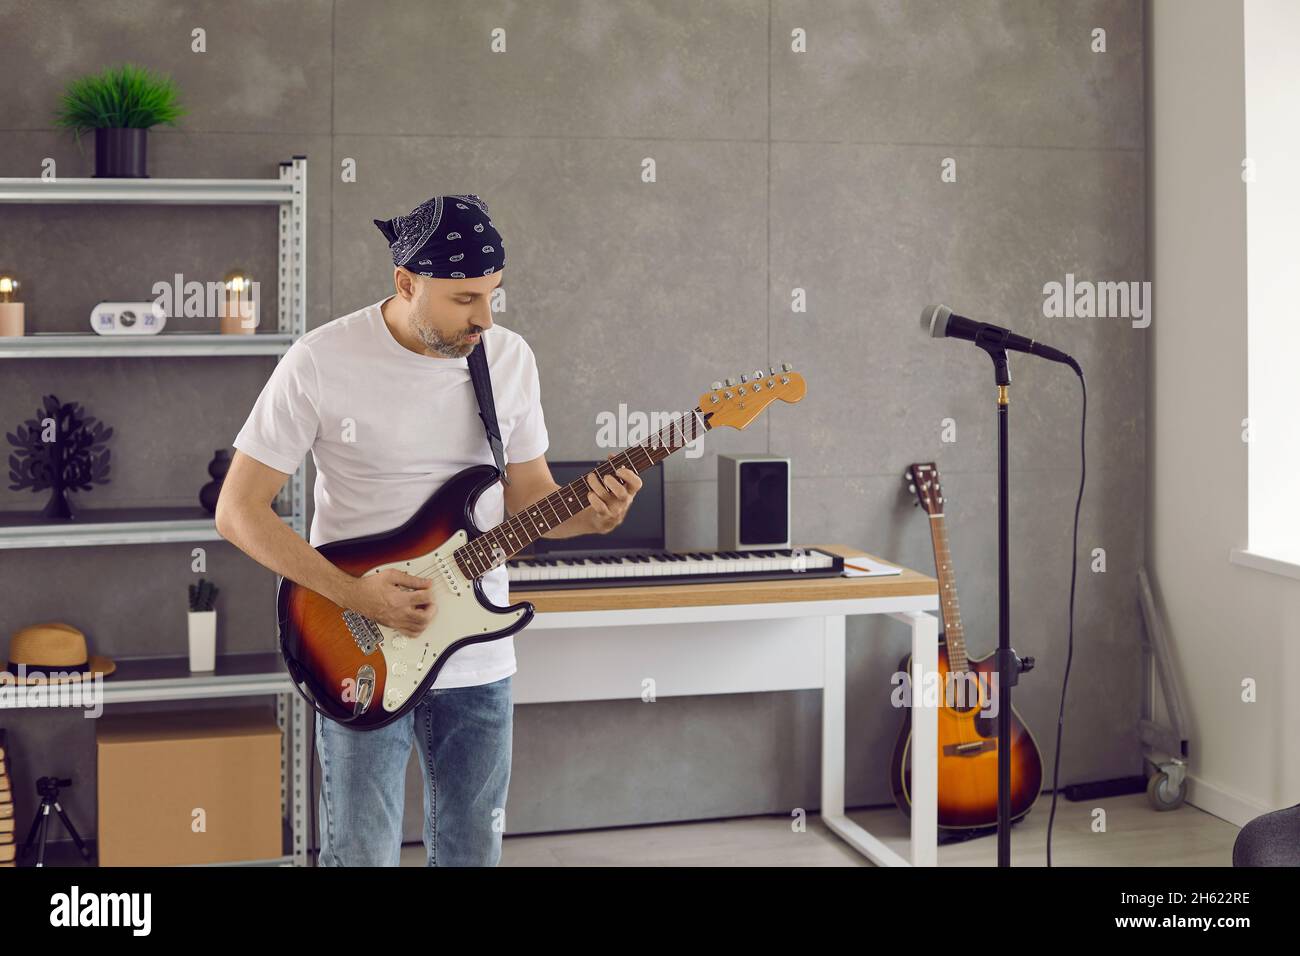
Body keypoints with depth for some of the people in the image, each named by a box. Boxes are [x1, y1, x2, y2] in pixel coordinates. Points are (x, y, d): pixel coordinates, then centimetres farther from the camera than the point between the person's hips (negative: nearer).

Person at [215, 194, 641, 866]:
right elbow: (238, 511, -10)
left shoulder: (510, 359, 1)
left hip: (479, 658, 4)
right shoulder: (321, 363, -13)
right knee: (362, 854, 1)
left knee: (471, 852, 14)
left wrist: (590, 515, -13)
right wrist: (357, 595, -19)